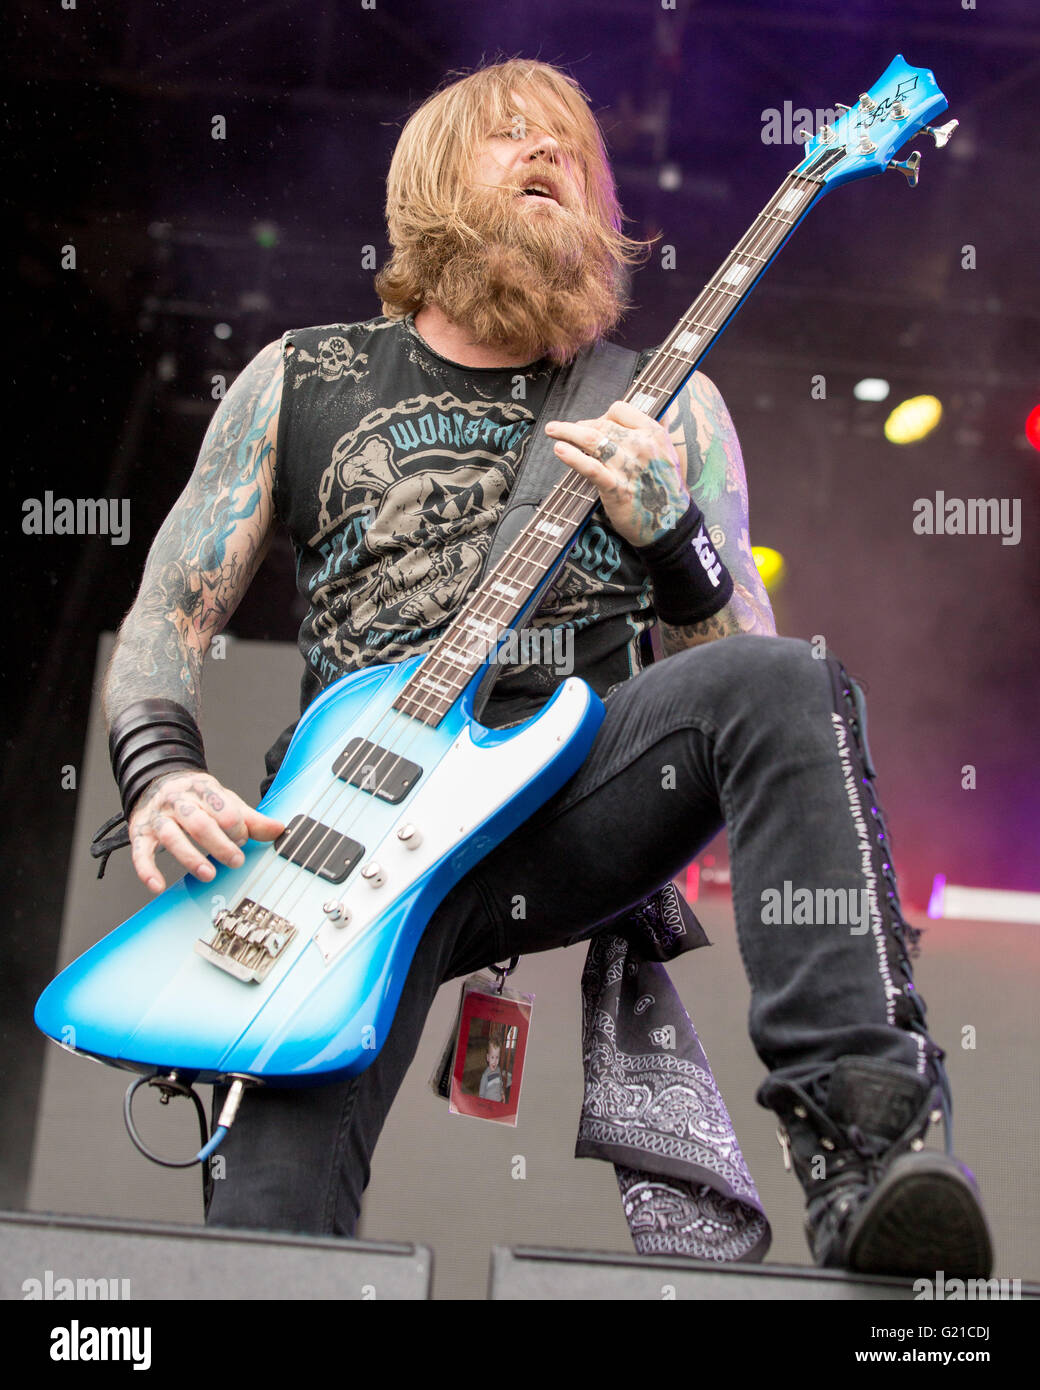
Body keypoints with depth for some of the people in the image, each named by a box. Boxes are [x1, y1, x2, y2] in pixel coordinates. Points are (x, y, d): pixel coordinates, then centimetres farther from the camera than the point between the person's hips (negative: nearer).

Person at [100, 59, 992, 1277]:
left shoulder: (662, 406, 17)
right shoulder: (302, 380, 18)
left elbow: (743, 666, 11)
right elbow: (167, 617, 14)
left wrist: (668, 538, -10)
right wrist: (162, 777, -7)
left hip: (576, 798, 1)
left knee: (786, 680, -32)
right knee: (268, 1225, -28)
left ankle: (863, 1151, -38)